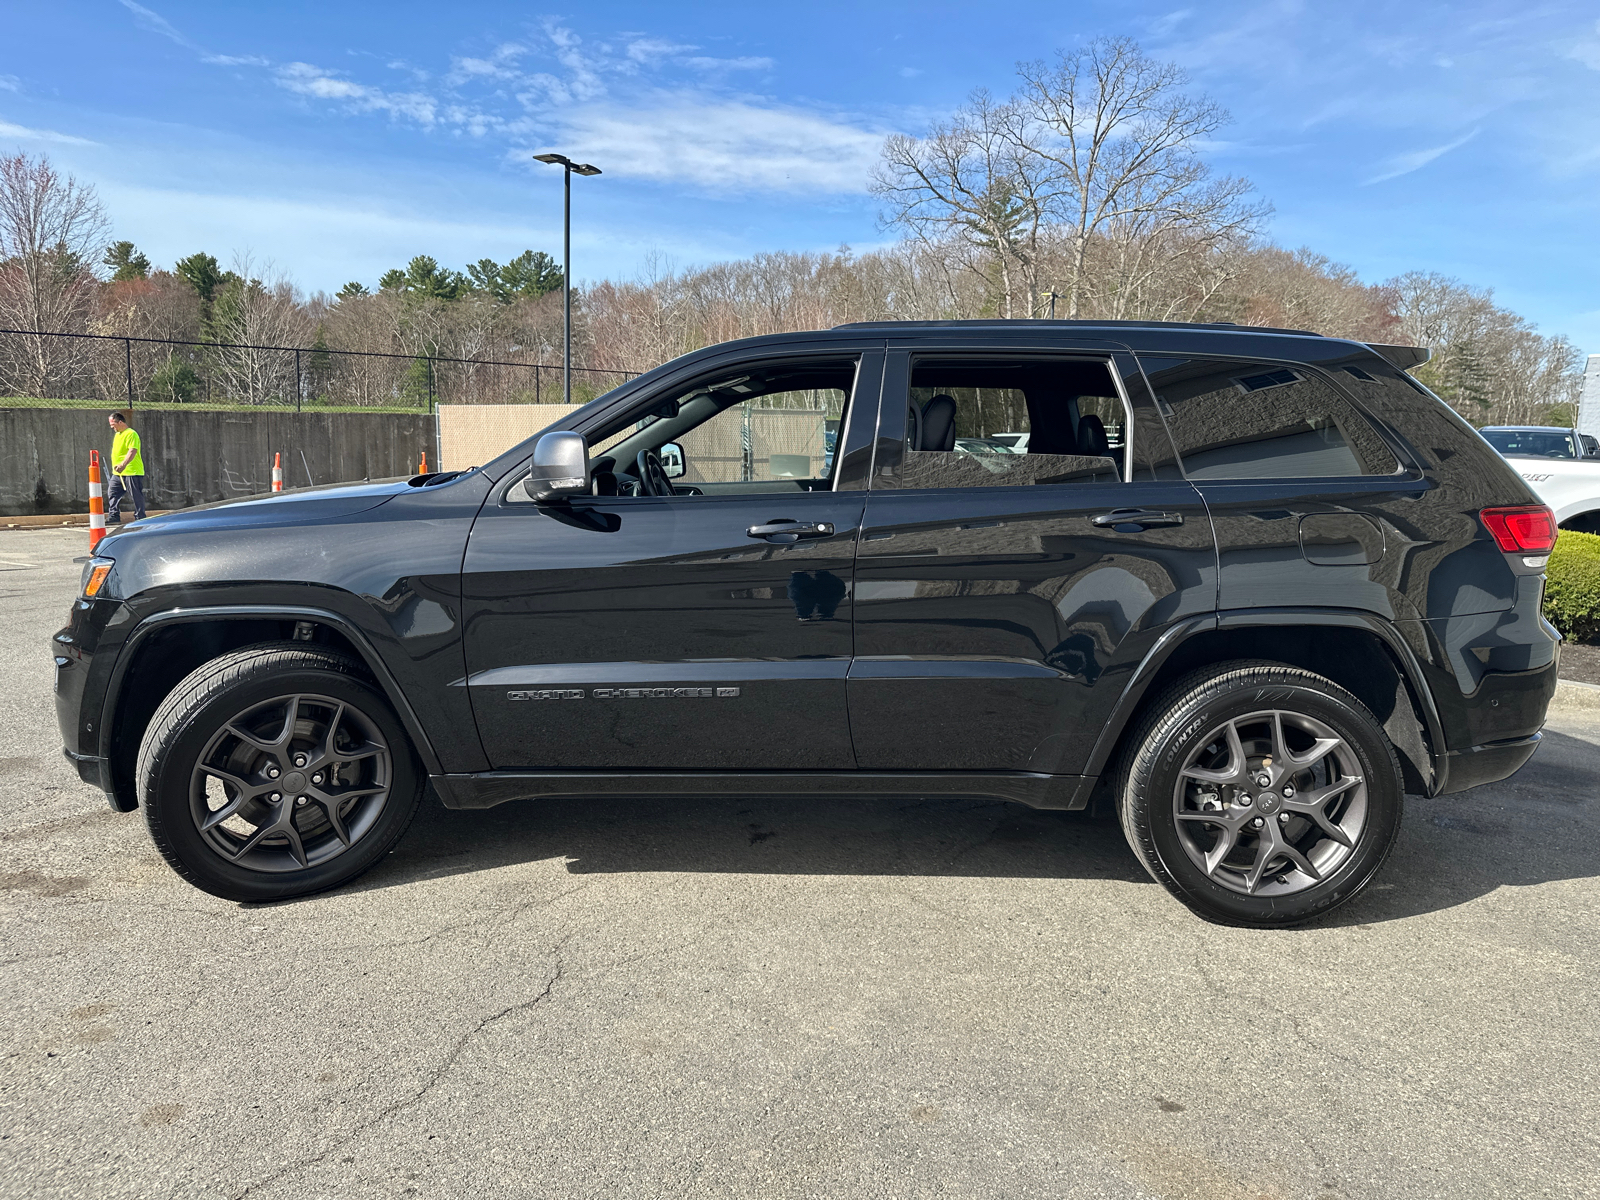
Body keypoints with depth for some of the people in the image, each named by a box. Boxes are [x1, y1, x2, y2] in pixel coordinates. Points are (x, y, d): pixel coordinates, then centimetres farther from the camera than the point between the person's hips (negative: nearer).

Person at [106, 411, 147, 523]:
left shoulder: (131, 434, -13)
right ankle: (114, 517, 12)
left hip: (132, 472, -10)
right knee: (113, 495, 8)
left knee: (137, 496, -3)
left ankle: (140, 519, 2)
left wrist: (123, 465, -35)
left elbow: (132, 451, -25)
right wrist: (116, 467, 22)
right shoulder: (117, 434, 18)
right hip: (118, 473, 10)